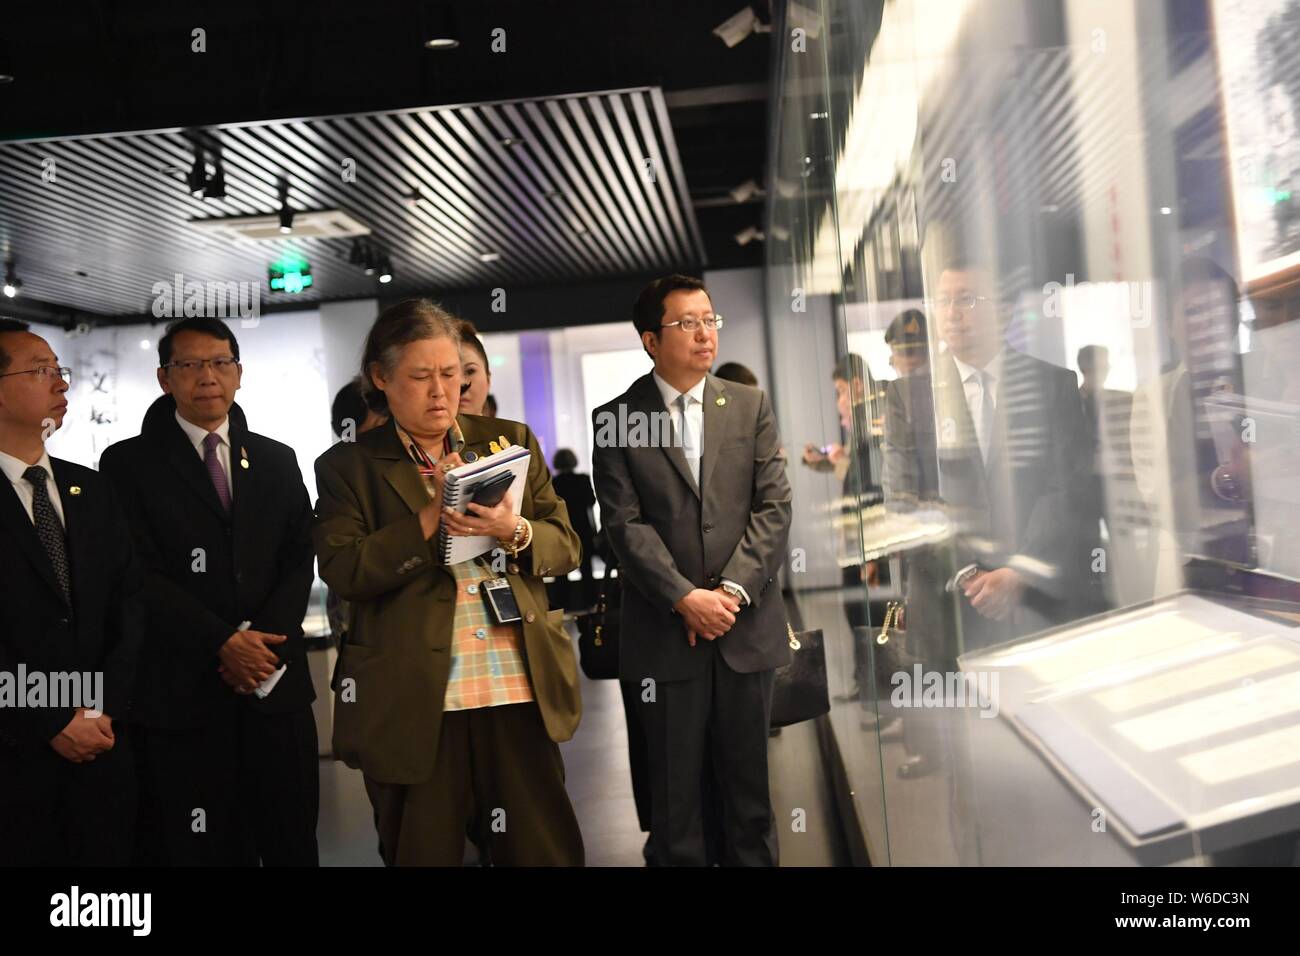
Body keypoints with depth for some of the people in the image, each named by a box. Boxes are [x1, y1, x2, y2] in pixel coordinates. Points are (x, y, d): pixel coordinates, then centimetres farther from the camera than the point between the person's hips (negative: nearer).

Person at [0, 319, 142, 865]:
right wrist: (53, 724, -13)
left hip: (102, 743, 4)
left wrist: (104, 710, -6)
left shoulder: (94, 493, 10)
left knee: (107, 854, 11)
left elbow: (128, 608, 5)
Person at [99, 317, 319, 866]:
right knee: (198, 848, 5)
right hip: (181, 691, -3)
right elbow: (141, 574, -7)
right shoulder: (128, 464, 2)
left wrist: (263, 639, -9)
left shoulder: (278, 461, 12)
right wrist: (222, 645, -14)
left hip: (275, 682, 3)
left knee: (292, 841, 8)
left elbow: (299, 560, 7)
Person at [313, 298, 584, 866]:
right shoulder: (348, 466, 5)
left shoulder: (511, 441, 12)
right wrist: (430, 520, -15)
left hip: (522, 688, 2)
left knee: (545, 849, 4)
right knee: (425, 852, 10)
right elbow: (342, 570, -7)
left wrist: (515, 532, -13)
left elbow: (565, 546, 8)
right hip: (413, 700, -1)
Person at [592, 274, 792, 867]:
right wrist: (685, 599, -15)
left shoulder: (751, 406, 7)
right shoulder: (616, 419, 0)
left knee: (749, 778, 12)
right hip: (665, 630, -2)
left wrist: (734, 588, -11)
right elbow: (625, 523, -6)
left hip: (746, 623, 2)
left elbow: (773, 507, 1)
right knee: (674, 786, 8)